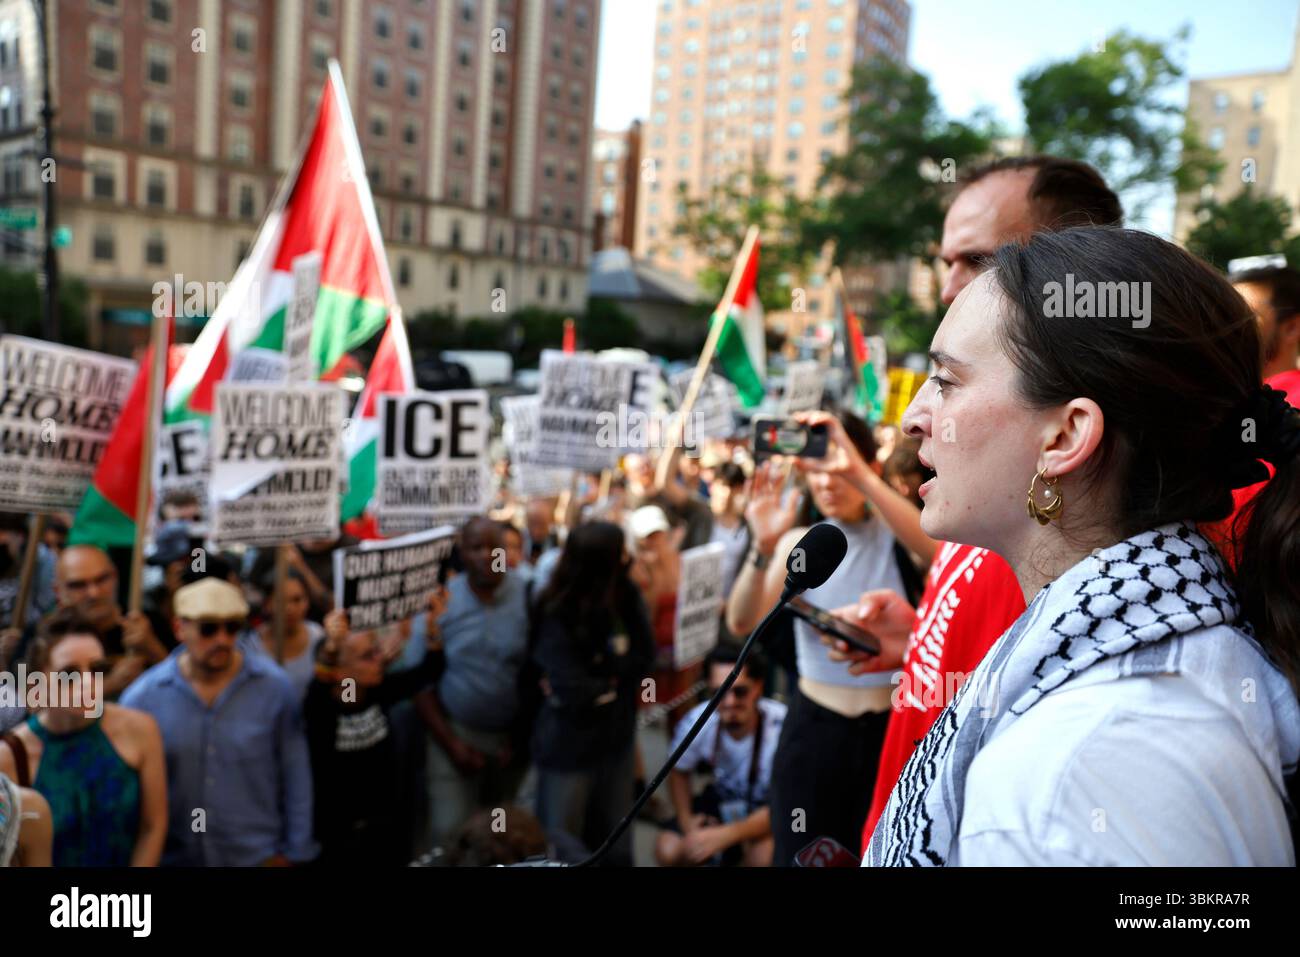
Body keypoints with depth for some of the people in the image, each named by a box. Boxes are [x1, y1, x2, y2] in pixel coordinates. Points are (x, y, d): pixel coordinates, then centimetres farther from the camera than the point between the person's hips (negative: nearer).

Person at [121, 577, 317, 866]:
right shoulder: (142, 697, -9)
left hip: (257, 856, -1)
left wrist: (293, 852, -1)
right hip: (174, 857, 1)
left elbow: (296, 778, -4)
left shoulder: (274, 687, -11)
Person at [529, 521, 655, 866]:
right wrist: (616, 680, -8)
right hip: (570, 746, -5)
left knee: (615, 846, 19)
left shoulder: (624, 596, -3)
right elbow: (576, 695, -24)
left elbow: (644, 657, -6)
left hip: (617, 737, 5)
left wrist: (599, 680, -18)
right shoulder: (557, 616, -20)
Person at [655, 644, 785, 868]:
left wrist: (726, 835, -37)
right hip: (724, 798, 4)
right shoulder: (696, 722, -21)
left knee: (762, 855, -33)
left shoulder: (783, 728, -34)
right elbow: (679, 772, 0)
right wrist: (686, 819, -16)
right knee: (668, 851, -14)